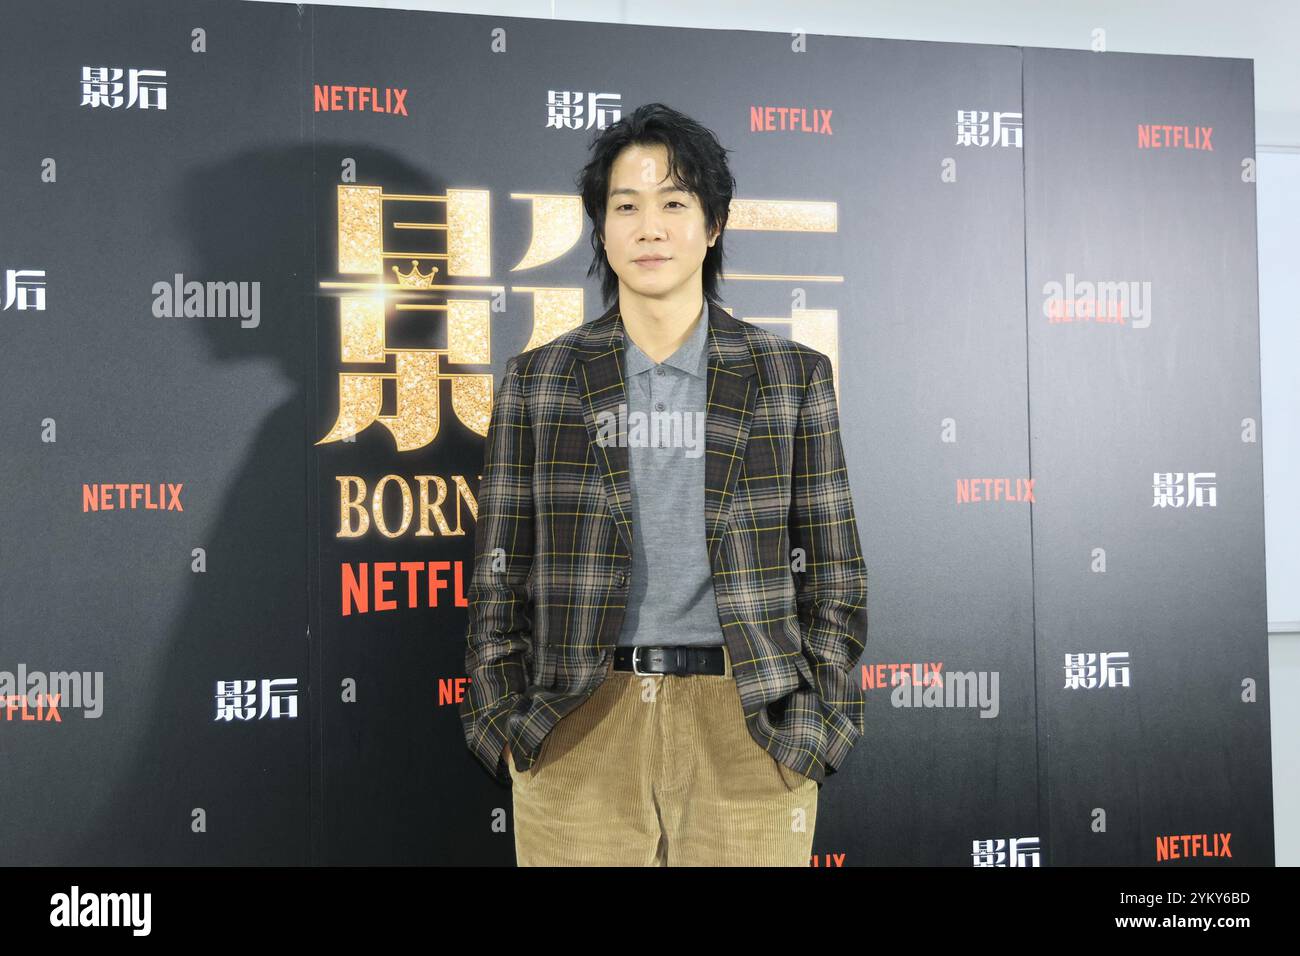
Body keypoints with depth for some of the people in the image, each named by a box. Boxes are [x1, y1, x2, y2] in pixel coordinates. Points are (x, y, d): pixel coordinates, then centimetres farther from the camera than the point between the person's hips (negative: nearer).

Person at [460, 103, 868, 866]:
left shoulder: (791, 376, 5)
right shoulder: (539, 380, 6)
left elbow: (833, 569, 5)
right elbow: (501, 570, 7)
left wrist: (813, 726, -1)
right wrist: (508, 727, 1)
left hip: (747, 727, 0)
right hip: (578, 732, 1)